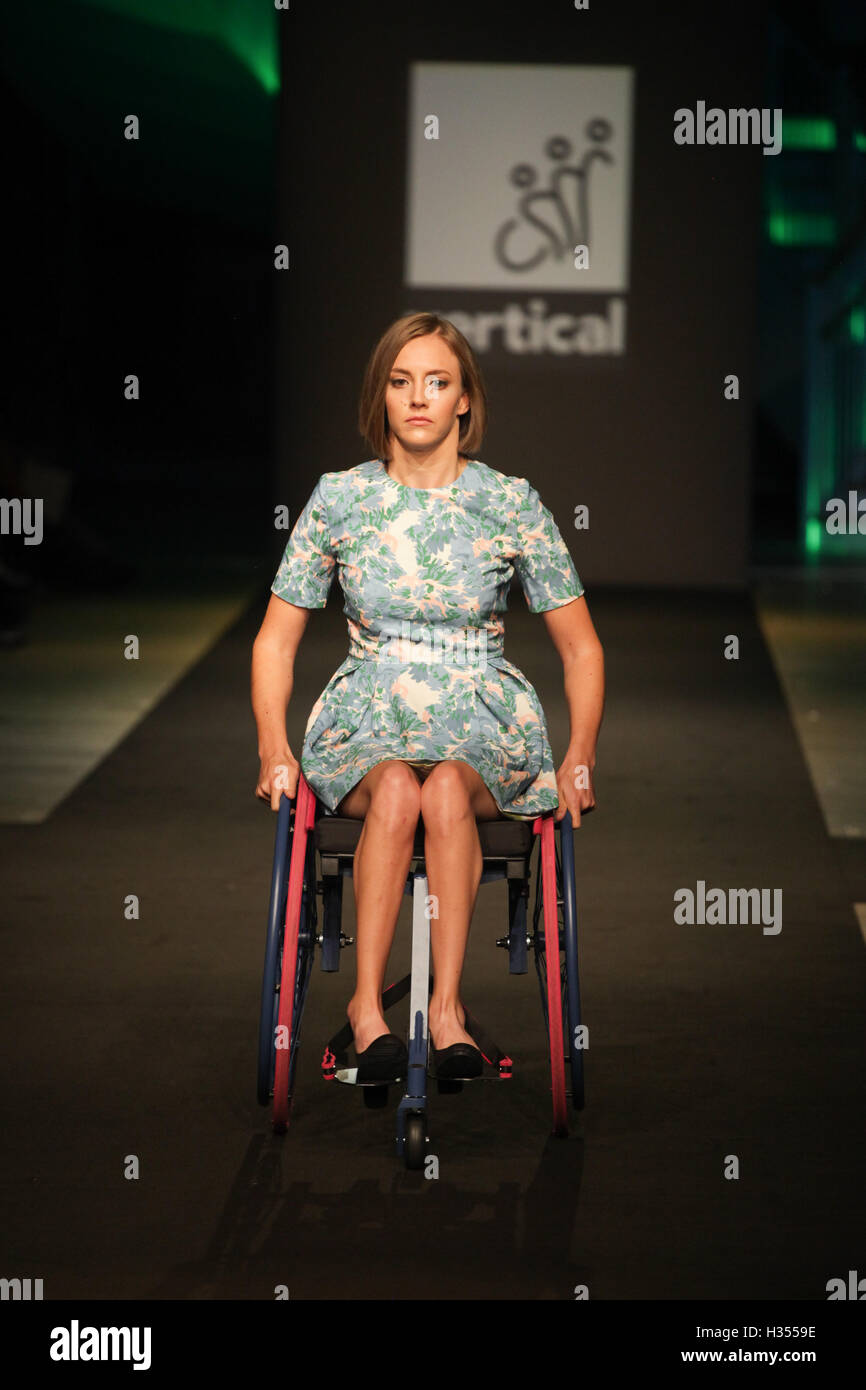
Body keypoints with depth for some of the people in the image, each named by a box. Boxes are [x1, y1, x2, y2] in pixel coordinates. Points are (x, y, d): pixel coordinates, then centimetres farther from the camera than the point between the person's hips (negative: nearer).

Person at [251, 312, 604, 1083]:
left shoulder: (512, 503, 1)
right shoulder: (338, 498, 4)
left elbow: (581, 647, 6)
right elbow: (277, 637, 10)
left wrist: (580, 758, -7)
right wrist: (275, 745, -5)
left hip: (481, 726, 0)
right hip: (367, 722, 0)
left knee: (447, 788, -35)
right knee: (396, 788, -35)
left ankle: (448, 1003, -33)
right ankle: (367, 1002, -32)